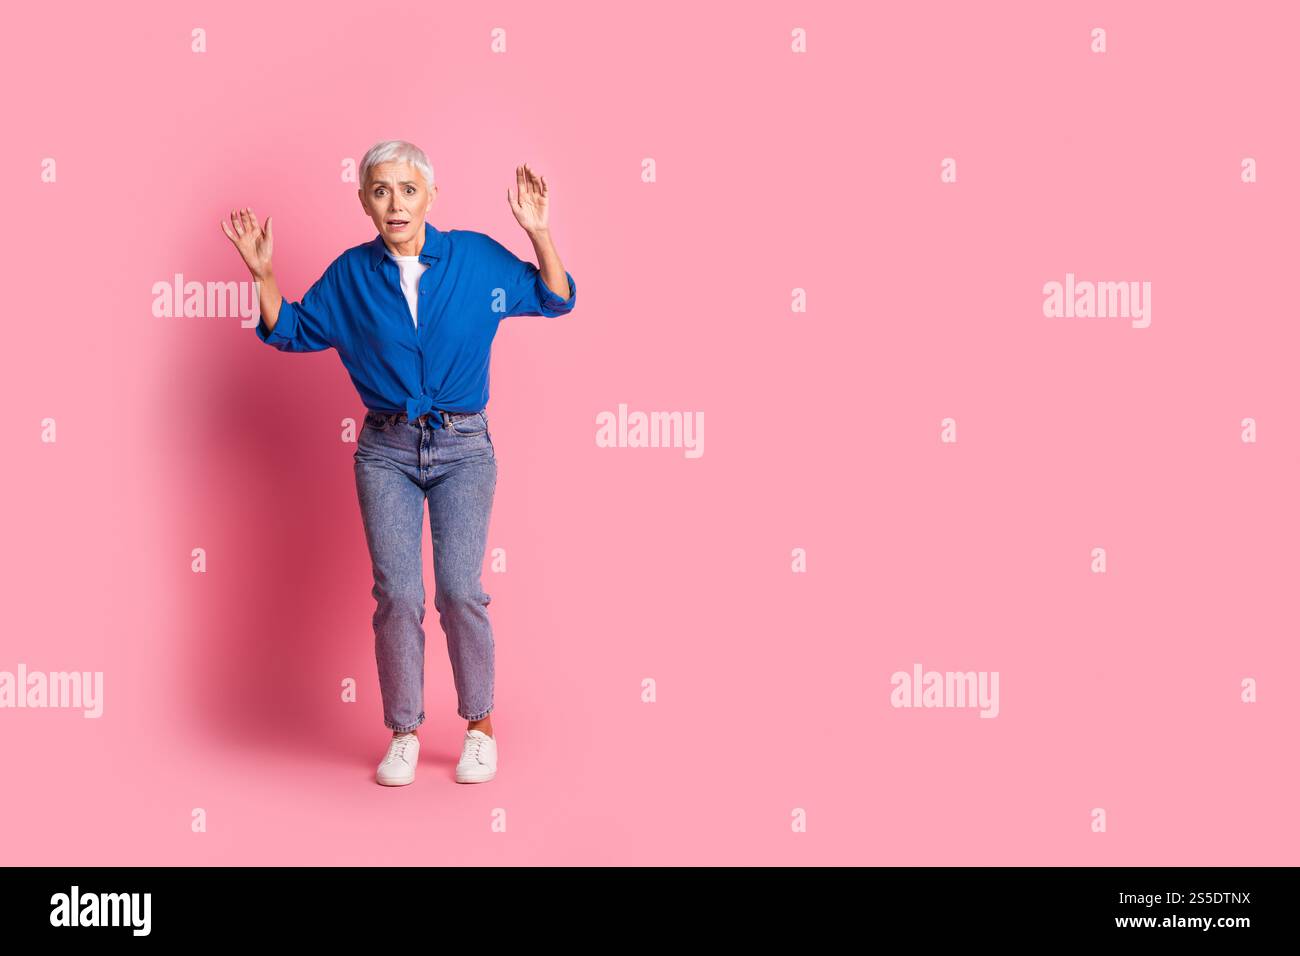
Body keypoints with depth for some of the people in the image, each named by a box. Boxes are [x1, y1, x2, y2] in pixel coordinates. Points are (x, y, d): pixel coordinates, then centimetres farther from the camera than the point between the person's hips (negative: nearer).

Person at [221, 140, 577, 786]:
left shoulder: (478, 257, -2)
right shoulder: (350, 275, 2)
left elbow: (557, 301, 4)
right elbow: (289, 332, 12)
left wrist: (539, 234, -10)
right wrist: (262, 274, -3)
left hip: (463, 447, -1)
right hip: (386, 451, 1)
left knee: (460, 589, -8)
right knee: (397, 595, -1)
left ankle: (480, 725, 12)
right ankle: (404, 733, 14)